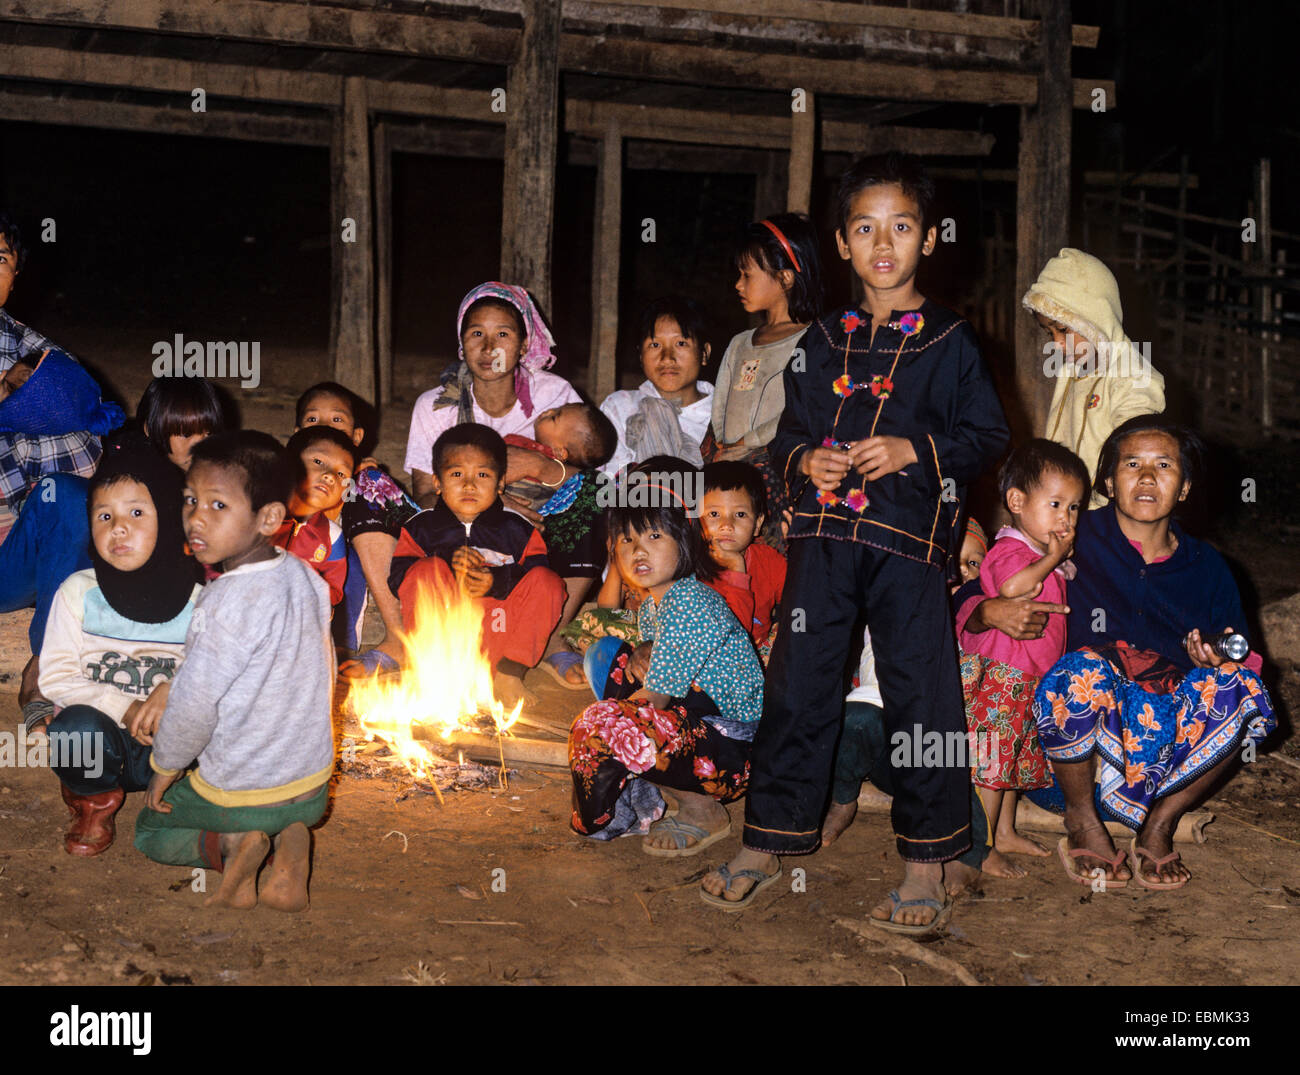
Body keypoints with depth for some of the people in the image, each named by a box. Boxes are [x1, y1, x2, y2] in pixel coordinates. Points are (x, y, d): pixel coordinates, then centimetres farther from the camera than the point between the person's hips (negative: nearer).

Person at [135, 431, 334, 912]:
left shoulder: (230, 601, -28)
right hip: (314, 784, 6)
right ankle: (291, 837, 6)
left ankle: (230, 844, -6)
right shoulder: (306, 578, -4)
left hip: (240, 792, -5)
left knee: (149, 830, 22)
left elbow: (194, 703, -23)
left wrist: (164, 767, -3)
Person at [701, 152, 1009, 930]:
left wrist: (914, 450, -12)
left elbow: (989, 435, 2)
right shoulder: (824, 342, 13)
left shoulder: (949, 341, 2)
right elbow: (790, 431, 20)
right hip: (825, 536, 3)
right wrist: (805, 459, -2)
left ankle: (926, 864, 12)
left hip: (910, 541, -3)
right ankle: (769, 843, 19)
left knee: (921, 693, 0)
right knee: (798, 684, 7)